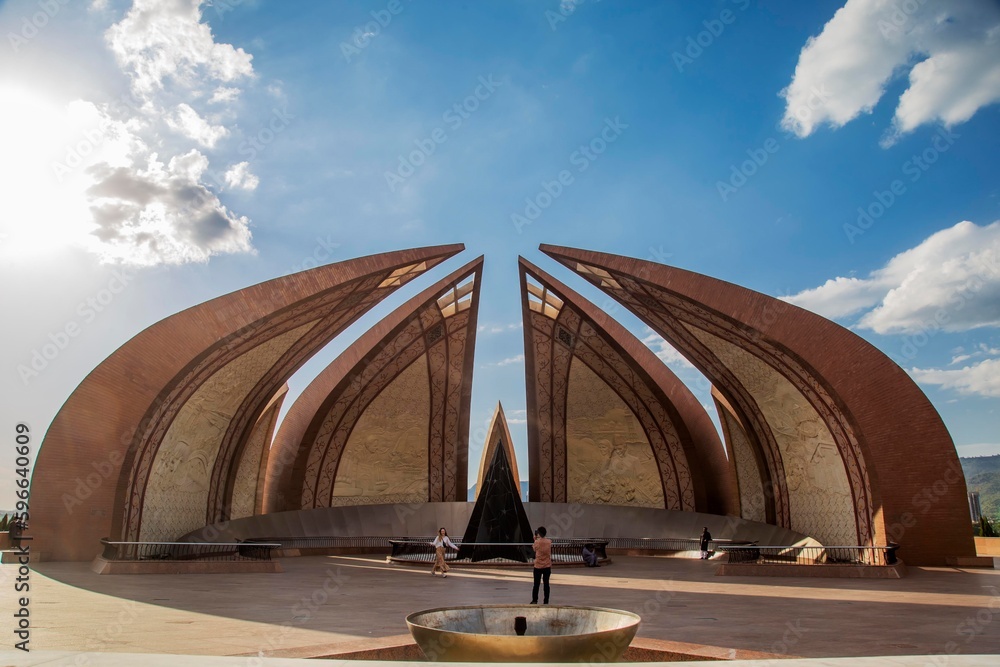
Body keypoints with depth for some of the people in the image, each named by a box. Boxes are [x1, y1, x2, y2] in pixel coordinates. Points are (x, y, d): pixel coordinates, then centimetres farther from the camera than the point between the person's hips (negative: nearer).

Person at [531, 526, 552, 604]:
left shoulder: (537, 542, -11)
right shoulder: (549, 542, -4)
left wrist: (535, 539, 14)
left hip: (538, 566, -2)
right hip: (547, 566, 2)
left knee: (536, 584, 7)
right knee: (546, 583, 7)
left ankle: (534, 600, 10)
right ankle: (546, 601, 9)